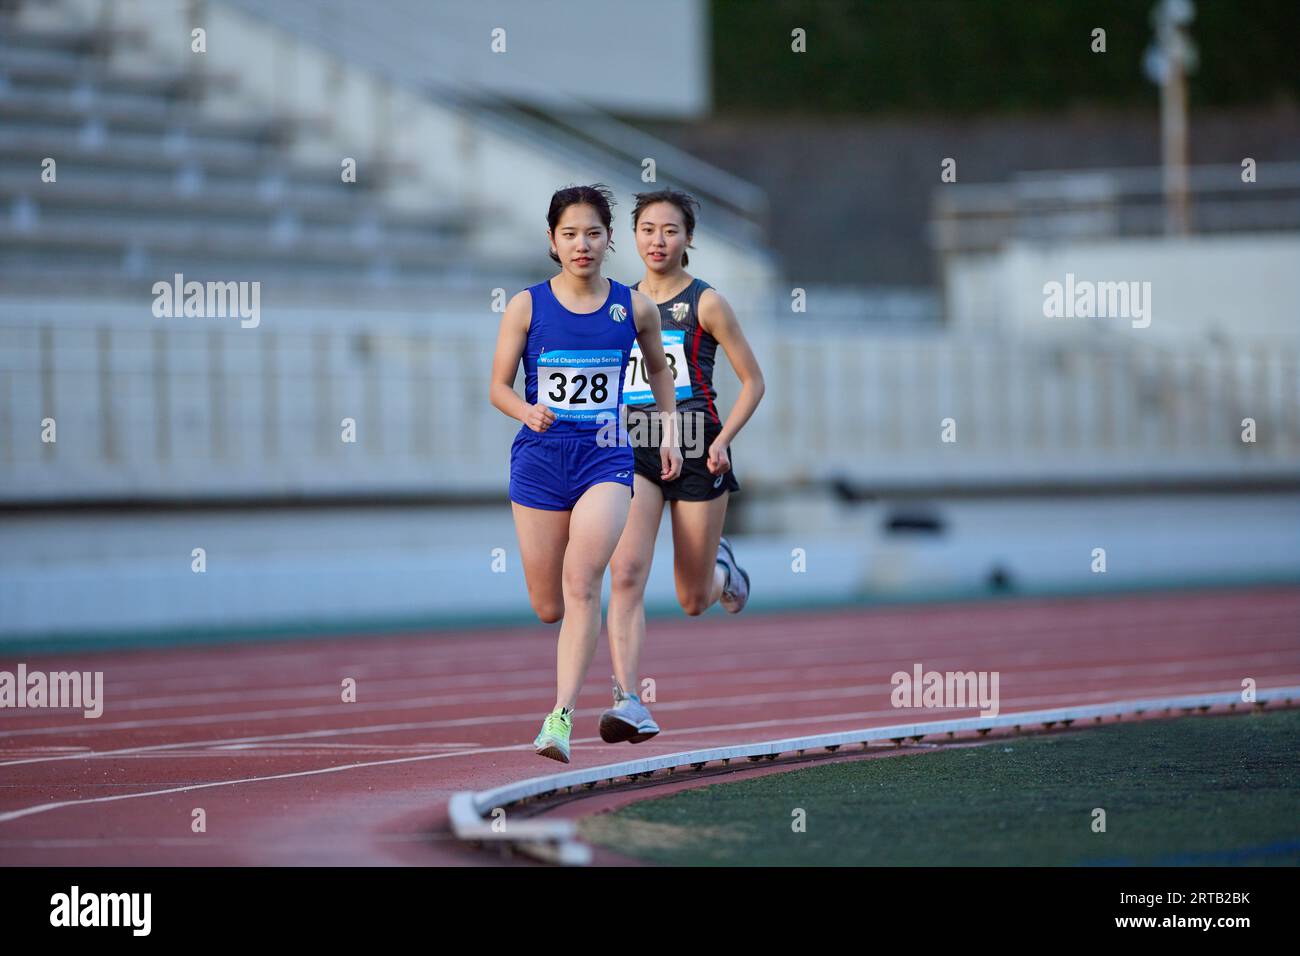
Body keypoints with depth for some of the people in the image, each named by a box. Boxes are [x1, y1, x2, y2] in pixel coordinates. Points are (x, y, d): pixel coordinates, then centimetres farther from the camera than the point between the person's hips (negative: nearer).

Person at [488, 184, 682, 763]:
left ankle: (561, 717, -24)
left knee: (581, 582, -21)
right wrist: (527, 412, -18)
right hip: (539, 459, 1)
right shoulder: (527, 307, -2)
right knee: (549, 607, 7)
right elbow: (499, 388, 2)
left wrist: (670, 435, 16)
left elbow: (658, 370, 20)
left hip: (605, 459, -1)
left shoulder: (635, 308, 2)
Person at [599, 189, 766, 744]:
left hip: (695, 454, -2)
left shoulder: (705, 303, -2)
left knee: (693, 601, 8)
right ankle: (628, 704, -25)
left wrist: (723, 439, -11)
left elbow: (753, 381, 1)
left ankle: (721, 568, 46)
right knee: (625, 574, -21)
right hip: (634, 453, 2)